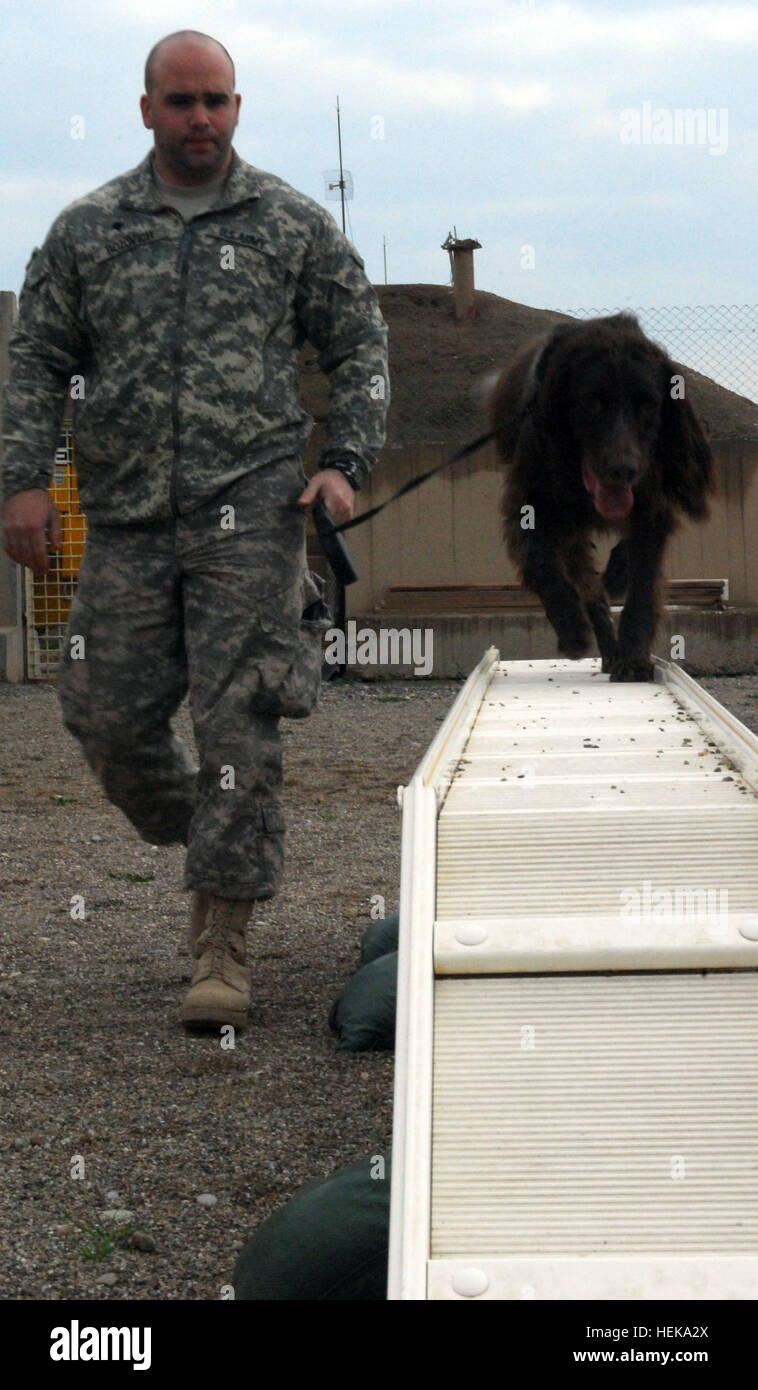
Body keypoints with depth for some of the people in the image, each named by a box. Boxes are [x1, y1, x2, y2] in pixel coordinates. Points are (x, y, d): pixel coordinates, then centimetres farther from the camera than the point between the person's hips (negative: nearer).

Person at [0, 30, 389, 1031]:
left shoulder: (294, 225, 7)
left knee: (237, 721, -8)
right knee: (108, 720, 3)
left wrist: (346, 463, -1)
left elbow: (359, 348, 11)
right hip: (126, 519, 3)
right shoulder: (87, 230, 11)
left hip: (252, 507, -3)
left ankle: (224, 944, -3)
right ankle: (209, 845, 31)